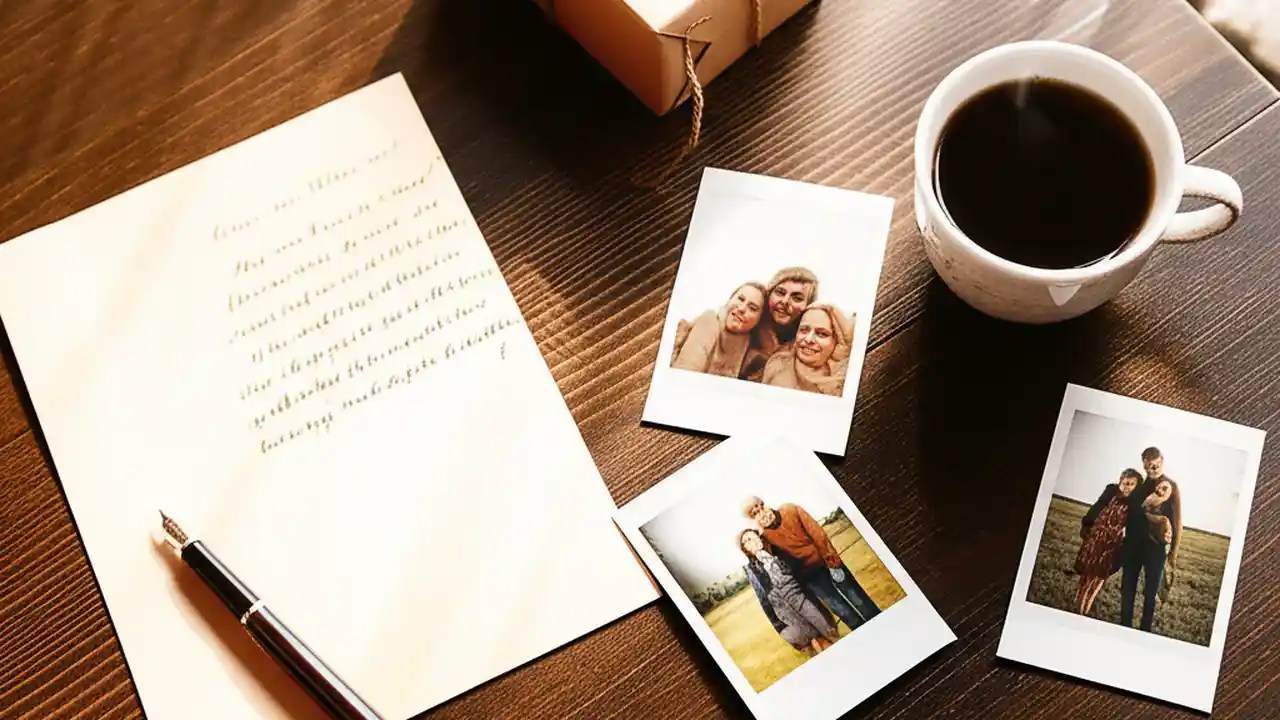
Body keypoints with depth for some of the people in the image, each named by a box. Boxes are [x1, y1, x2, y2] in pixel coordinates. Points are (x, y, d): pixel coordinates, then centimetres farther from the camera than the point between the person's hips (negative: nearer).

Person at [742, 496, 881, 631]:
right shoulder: (764, 537, -15)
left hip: (825, 562, 2)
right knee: (845, 613, 0)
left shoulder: (790, 510, -10)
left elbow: (817, 534, -10)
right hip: (809, 576, -2)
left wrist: (832, 560, -12)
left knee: (862, 603, 9)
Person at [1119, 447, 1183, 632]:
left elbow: (1177, 520, -2)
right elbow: (1129, 514, 8)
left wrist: (1174, 551, -4)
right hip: (1133, 544, 3)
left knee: (1150, 593, 6)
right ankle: (1124, 627, 17)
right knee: (1127, 589, 7)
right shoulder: (1139, 484, 6)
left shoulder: (1170, 486, -3)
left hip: (1156, 547, -3)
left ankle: (1145, 630, 14)